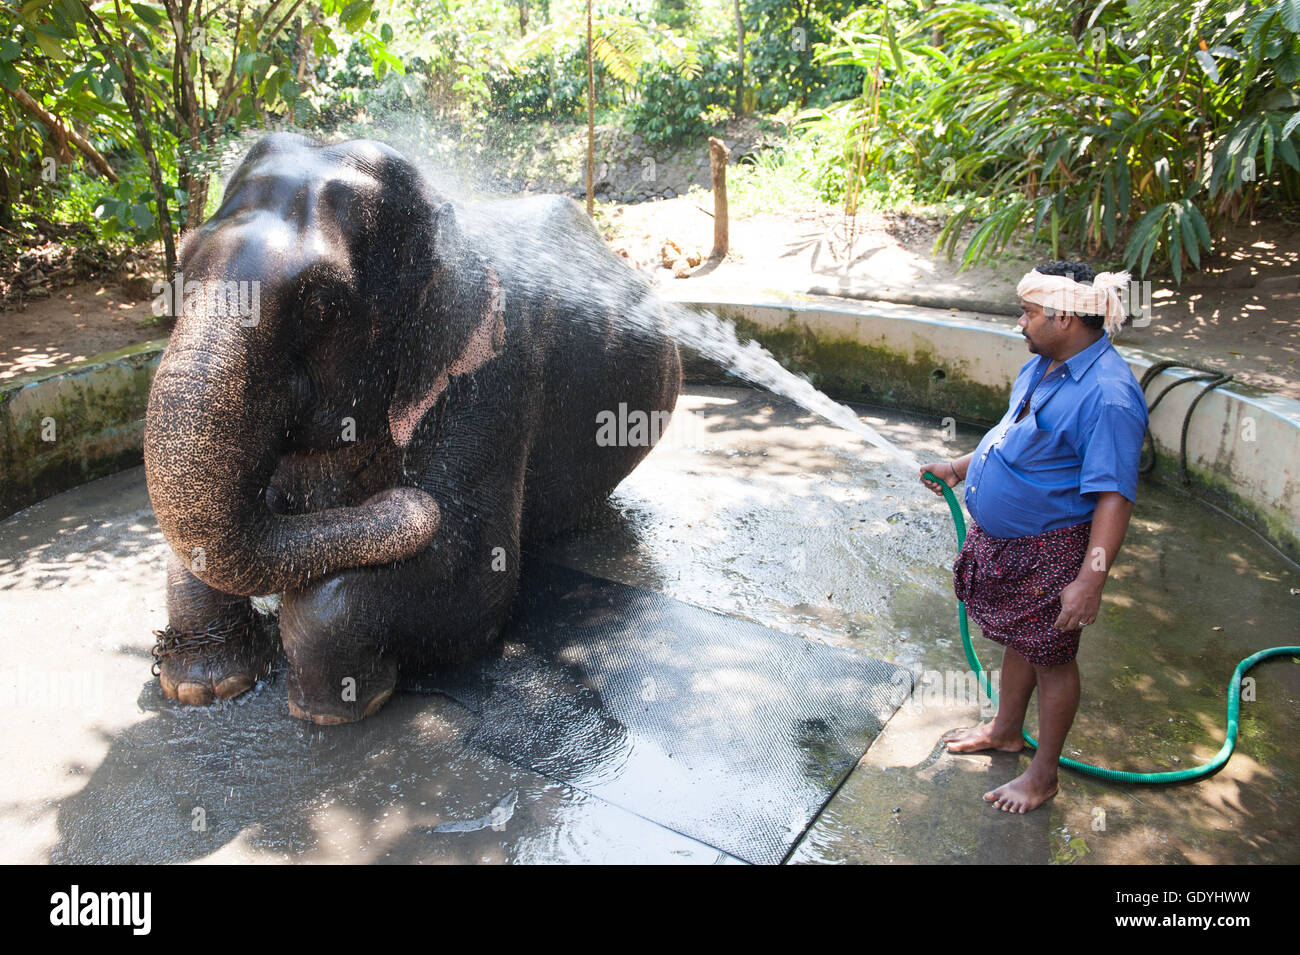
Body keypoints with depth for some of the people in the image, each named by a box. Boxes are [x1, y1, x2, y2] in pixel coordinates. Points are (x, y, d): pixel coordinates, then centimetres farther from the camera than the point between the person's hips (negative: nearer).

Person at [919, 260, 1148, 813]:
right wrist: (961, 468, 20)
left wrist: (1090, 580, -31)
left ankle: (1042, 775, 27)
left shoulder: (1107, 395, -27)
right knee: (1018, 638, 24)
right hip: (1004, 538, 8)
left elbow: (1114, 496, -28)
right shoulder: (1043, 366, 3)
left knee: (1051, 657, 9)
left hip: (1052, 548, -8)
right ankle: (1005, 731, 45)